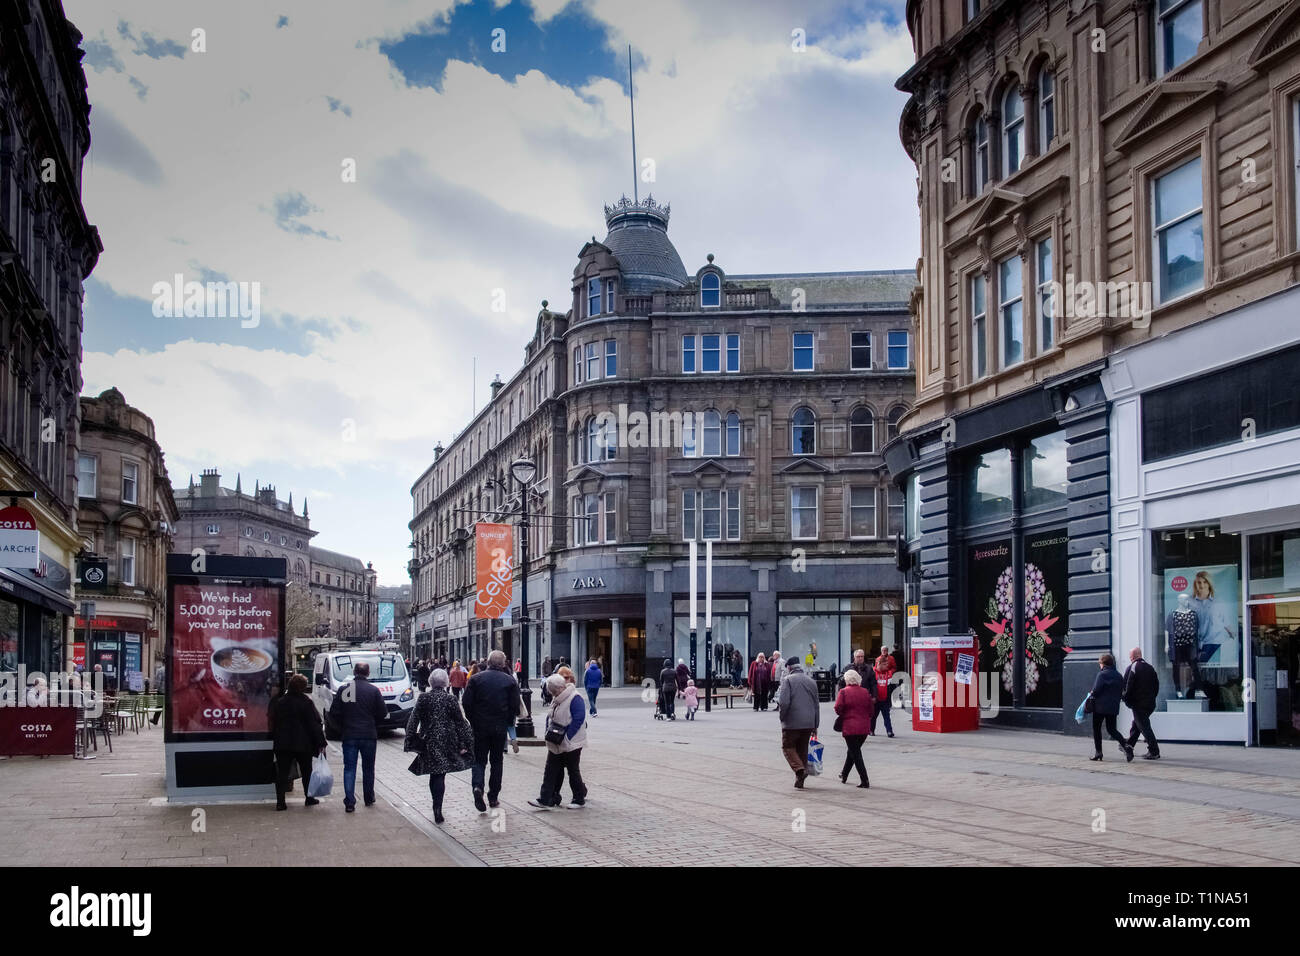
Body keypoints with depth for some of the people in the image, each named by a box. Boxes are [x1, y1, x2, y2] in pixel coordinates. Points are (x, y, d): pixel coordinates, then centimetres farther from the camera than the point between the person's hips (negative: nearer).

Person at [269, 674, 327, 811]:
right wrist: (321, 743, -6)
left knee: (282, 773, 3)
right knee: (306, 772, 14)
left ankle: (280, 802, -4)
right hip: (303, 744, -2)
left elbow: (271, 723, 9)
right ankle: (309, 798, 21)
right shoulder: (306, 702, -9)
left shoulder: (278, 702, 3)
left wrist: (275, 738, 20)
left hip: (282, 744, 2)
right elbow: (315, 724, -9)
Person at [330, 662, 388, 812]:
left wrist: (342, 728, 12)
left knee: (349, 768, 3)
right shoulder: (374, 690, -5)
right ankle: (369, 798, 25)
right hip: (369, 736, 0)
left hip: (349, 736, 0)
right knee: (368, 768, 15)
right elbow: (383, 713, -4)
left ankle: (349, 802, -6)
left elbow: (334, 712, -2)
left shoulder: (343, 689, -3)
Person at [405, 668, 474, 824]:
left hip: (429, 741, 1)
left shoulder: (423, 698, -2)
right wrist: (465, 743, 4)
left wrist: (410, 740, 5)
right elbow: (460, 722, -2)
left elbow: (413, 720, -1)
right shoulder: (450, 699, -5)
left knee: (434, 774, 13)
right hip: (447, 742, -1)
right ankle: (437, 808, -8)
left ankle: (437, 808, 19)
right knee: (440, 775, 1)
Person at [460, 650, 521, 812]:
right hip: (500, 727, 0)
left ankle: (477, 786, -18)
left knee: (479, 759, 8)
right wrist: (508, 722, 11)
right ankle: (493, 796, 15)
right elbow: (515, 706, -5)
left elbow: (466, 702, -5)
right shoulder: (510, 681, -3)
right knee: (496, 761, 13)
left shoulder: (476, 679, -4)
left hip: (479, 726, 0)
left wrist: (472, 720, 9)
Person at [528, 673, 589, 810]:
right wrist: (548, 732, 4)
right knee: (551, 771, 4)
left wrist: (565, 737, -21)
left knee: (573, 771, 3)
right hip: (555, 745, 8)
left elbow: (578, 719, -23)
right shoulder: (556, 700, 11)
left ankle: (579, 799, 17)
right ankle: (545, 800, 4)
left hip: (571, 744, -8)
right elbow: (550, 717, 20)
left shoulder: (575, 700, -17)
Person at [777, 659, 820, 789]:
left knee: (788, 747, 5)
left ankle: (799, 768, -17)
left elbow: (784, 702, -17)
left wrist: (782, 717, 0)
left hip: (792, 722, -6)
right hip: (808, 723, 6)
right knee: (802, 749, 14)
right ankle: (800, 780, 14)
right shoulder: (811, 681, 13)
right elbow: (816, 705, 15)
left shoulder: (788, 680, -6)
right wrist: (815, 725, 19)